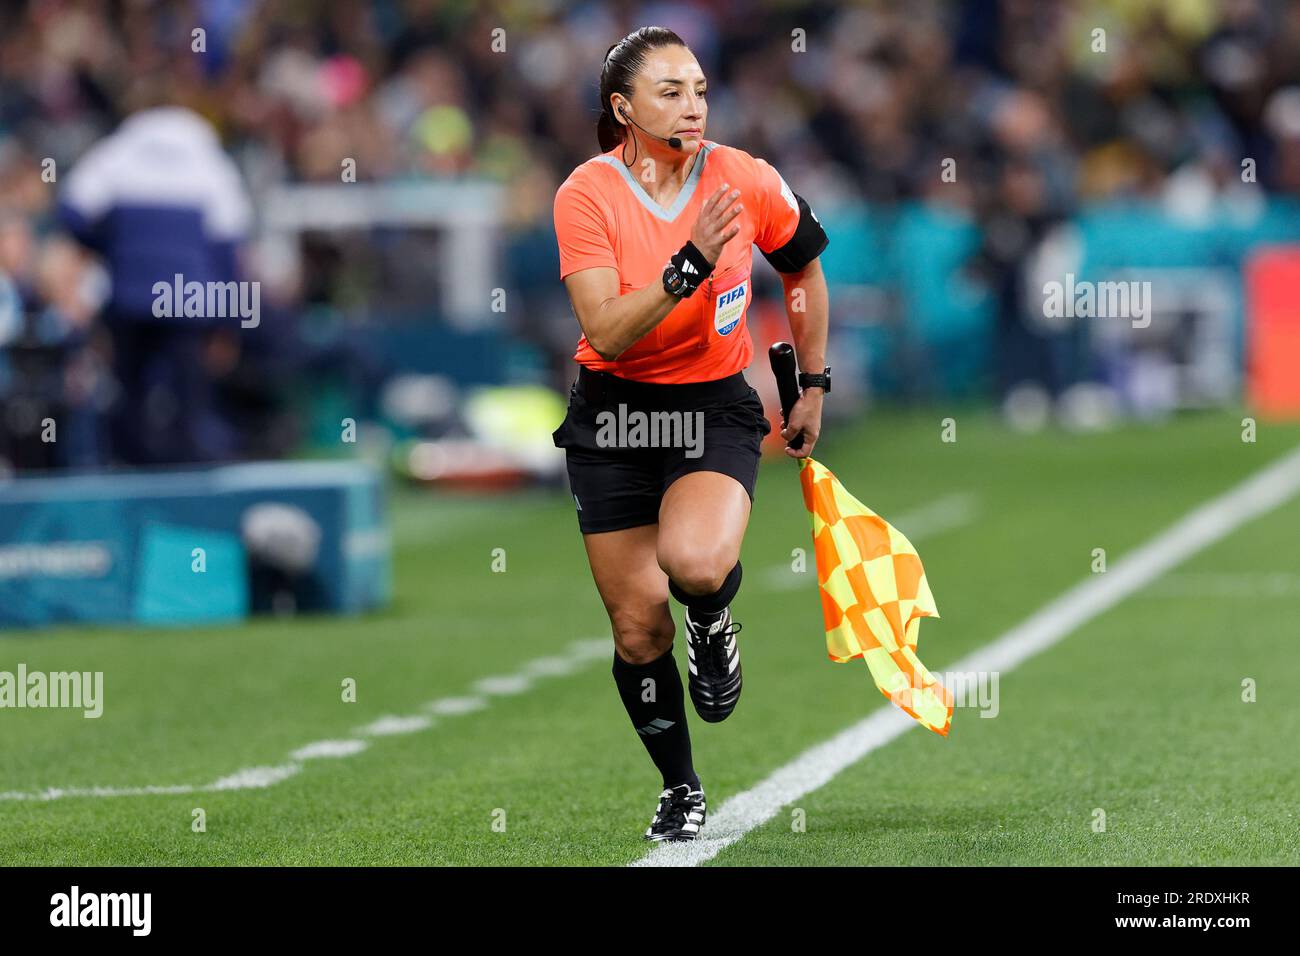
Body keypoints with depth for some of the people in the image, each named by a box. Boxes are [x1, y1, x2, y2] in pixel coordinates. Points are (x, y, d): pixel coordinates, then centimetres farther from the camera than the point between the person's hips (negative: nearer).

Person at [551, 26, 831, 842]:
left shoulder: (748, 182, -9)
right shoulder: (587, 194, -13)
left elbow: (805, 270, 12)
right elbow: (606, 332, -22)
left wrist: (814, 387, 15)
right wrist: (689, 266, -33)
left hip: (716, 407, -1)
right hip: (613, 416, 1)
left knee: (695, 563, -32)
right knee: (638, 629, 3)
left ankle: (714, 621, 6)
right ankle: (681, 792, 24)